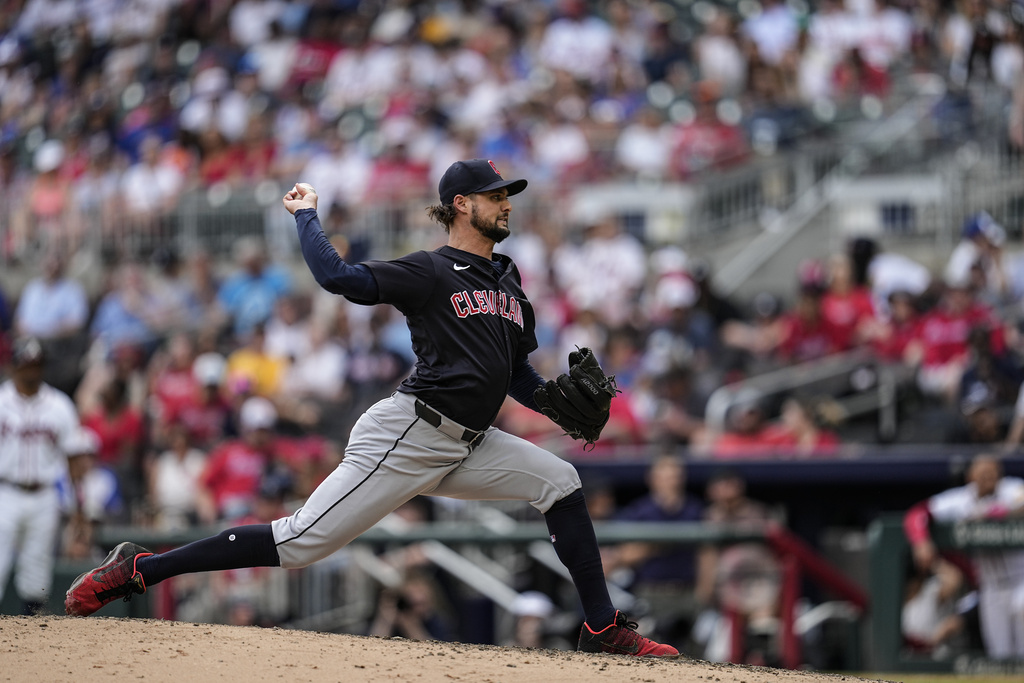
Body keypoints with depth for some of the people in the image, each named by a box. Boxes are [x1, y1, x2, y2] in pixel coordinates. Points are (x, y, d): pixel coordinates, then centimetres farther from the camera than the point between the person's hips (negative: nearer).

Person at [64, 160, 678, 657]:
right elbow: (338, 277, -21)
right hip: (408, 437, -8)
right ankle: (137, 569, -6)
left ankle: (603, 628, 1)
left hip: (466, 448, 8)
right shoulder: (430, 272, -8)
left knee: (559, 481, -3)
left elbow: (518, 372, 24)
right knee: (300, 542, -13)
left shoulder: (508, 280, 17)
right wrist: (306, 214, -9)